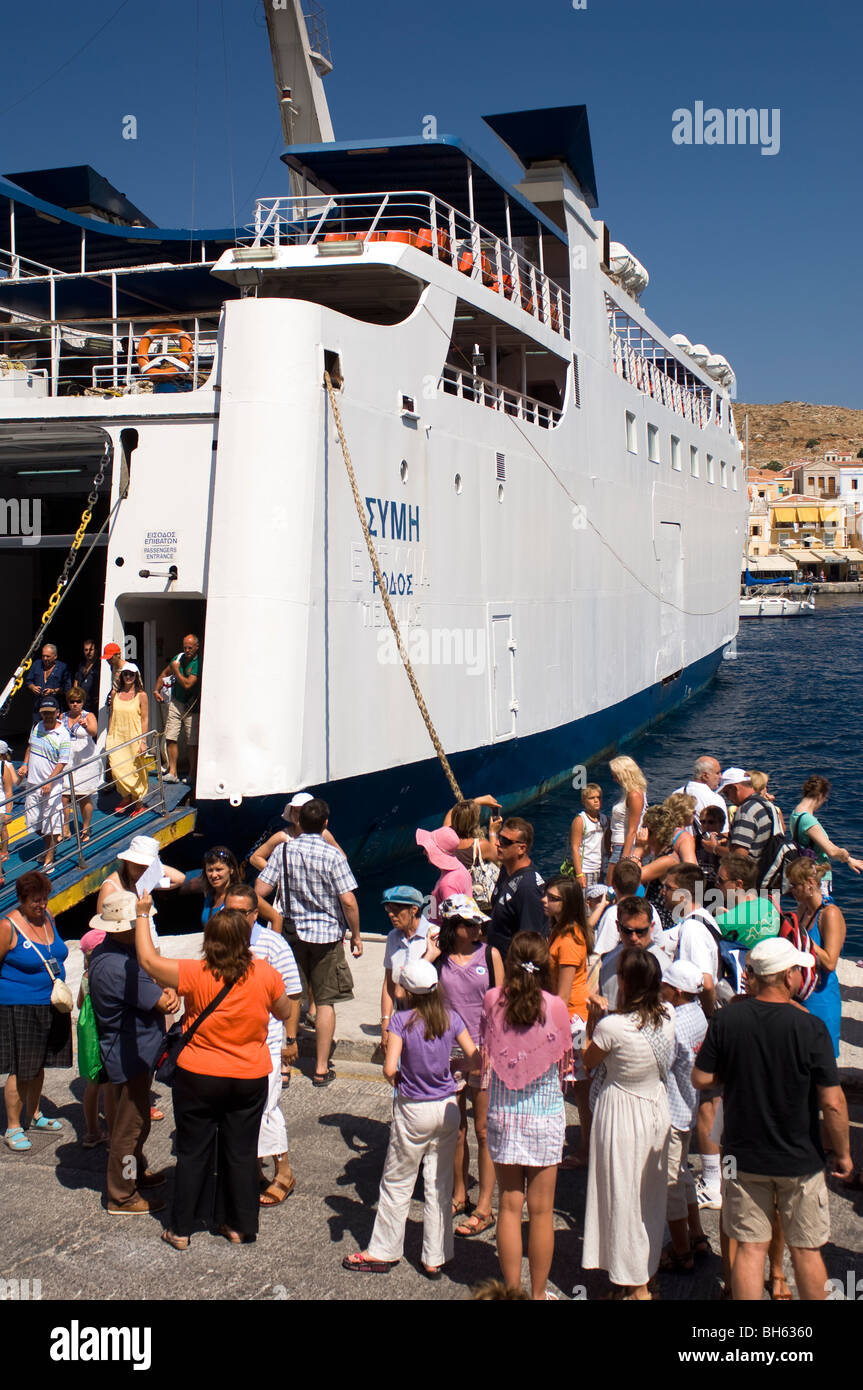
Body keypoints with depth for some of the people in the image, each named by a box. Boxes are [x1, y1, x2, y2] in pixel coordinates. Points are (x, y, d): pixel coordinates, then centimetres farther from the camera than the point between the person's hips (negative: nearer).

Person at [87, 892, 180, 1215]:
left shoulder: (107, 951, 1)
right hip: (129, 1056, -10)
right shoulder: (119, 967, -32)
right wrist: (170, 994, -3)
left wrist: (167, 992, -14)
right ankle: (123, 1197, 20)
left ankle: (136, 1171, 45)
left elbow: (148, 986, 7)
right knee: (130, 1125, 5)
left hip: (124, 1051, 10)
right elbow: (165, 1004, -25)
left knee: (131, 1119, 26)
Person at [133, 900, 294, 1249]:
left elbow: (148, 960, -14)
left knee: (193, 1154, 12)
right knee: (241, 1153, 15)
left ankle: (181, 1229, 21)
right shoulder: (266, 975, -12)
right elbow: (284, 1012, 4)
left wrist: (142, 915, -4)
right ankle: (238, 1226, 25)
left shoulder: (196, 975, -19)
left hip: (198, 1079, -2)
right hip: (250, 1079, 2)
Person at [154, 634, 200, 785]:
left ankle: (192, 774, 9)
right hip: (175, 702, 5)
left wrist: (176, 670, -10)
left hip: (191, 707, -5)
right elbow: (164, 674, 21)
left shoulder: (199, 663, -12)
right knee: (170, 738, -3)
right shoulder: (179, 657, 7)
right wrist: (157, 690, 11)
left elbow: (187, 684, -20)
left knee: (192, 742, -1)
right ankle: (172, 772, 1)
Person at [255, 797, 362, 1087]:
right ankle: (321, 1068, 12)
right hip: (327, 935, -2)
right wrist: (356, 935, -2)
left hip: (292, 933, 2)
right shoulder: (333, 855, -13)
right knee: (326, 1002, 8)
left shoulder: (283, 851, -5)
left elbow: (259, 891, -6)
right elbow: (348, 901, -15)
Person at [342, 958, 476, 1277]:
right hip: (447, 1108, 4)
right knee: (439, 1184, 12)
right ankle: (435, 1258, 18)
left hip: (413, 1111, -3)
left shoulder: (402, 1021, -15)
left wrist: (397, 1080, 0)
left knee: (397, 1184, 11)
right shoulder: (451, 1018, -5)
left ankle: (383, 1252, 23)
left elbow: (389, 1069, -22)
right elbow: (474, 1058, -3)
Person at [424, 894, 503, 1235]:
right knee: (455, 1128, 14)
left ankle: (484, 1207, 11)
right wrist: (427, 958, -13)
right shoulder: (439, 958, -1)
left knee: (483, 1131, 3)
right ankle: (458, 1196, 30)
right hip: (448, 1049, 2)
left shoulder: (489, 955, -3)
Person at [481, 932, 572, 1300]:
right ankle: (538, 1293, 20)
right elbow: (565, 1063, -3)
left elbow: (483, 1057, 0)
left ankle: (512, 1289, 20)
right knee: (541, 1210, 9)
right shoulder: (555, 1006, -13)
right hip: (545, 1115, -1)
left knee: (509, 1205, 12)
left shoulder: (493, 1000, -9)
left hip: (503, 1114, 2)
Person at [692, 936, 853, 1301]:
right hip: (800, 1161, -2)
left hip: (744, 1157, 2)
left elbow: (700, 1078, -3)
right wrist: (843, 1154, -1)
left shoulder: (726, 1020, -11)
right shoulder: (810, 1028, -19)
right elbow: (832, 1103, -16)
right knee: (806, 1250, 14)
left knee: (750, 1247, 12)